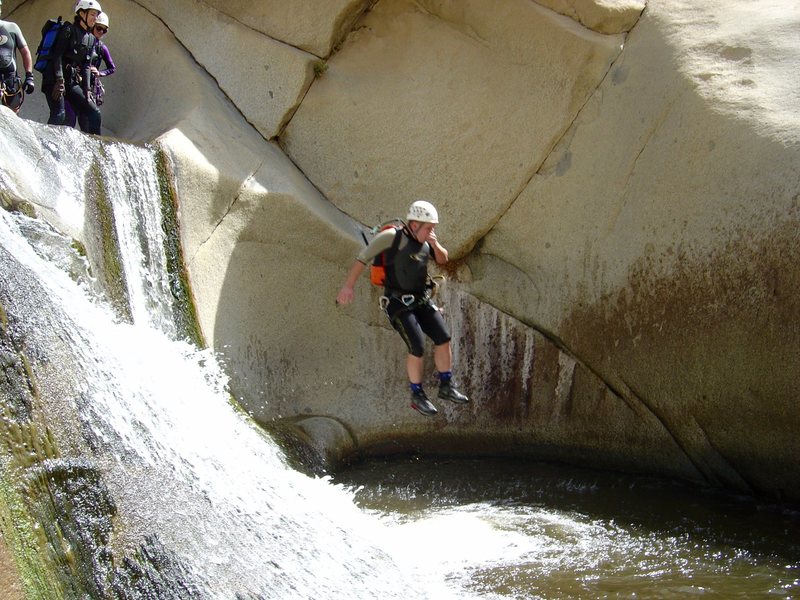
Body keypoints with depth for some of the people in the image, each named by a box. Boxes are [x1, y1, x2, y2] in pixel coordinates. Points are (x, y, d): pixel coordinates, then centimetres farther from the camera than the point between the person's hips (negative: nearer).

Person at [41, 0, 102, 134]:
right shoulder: (69, 30, -5)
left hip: (72, 82, 7)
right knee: (59, 115, -22)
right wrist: (60, 80, -22)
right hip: (54, 78, -7)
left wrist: (87, 89, 1)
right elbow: (57, 55, -12)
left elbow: (86, 65, 12)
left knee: (95, 113, -2)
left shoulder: (92, 39, 15)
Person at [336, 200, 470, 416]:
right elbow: (363, 257, -16)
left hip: (421, 301, 6)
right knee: (417, 348, -14)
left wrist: (435, 245, -10)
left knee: (443, 338, -6)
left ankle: (447, 387, 9)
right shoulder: (392, 236, -17)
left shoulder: (424, 239, 3)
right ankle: (417, 396, 3)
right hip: (398, 303, -6)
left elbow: (443, 259, 12)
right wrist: (349, 285, -22)